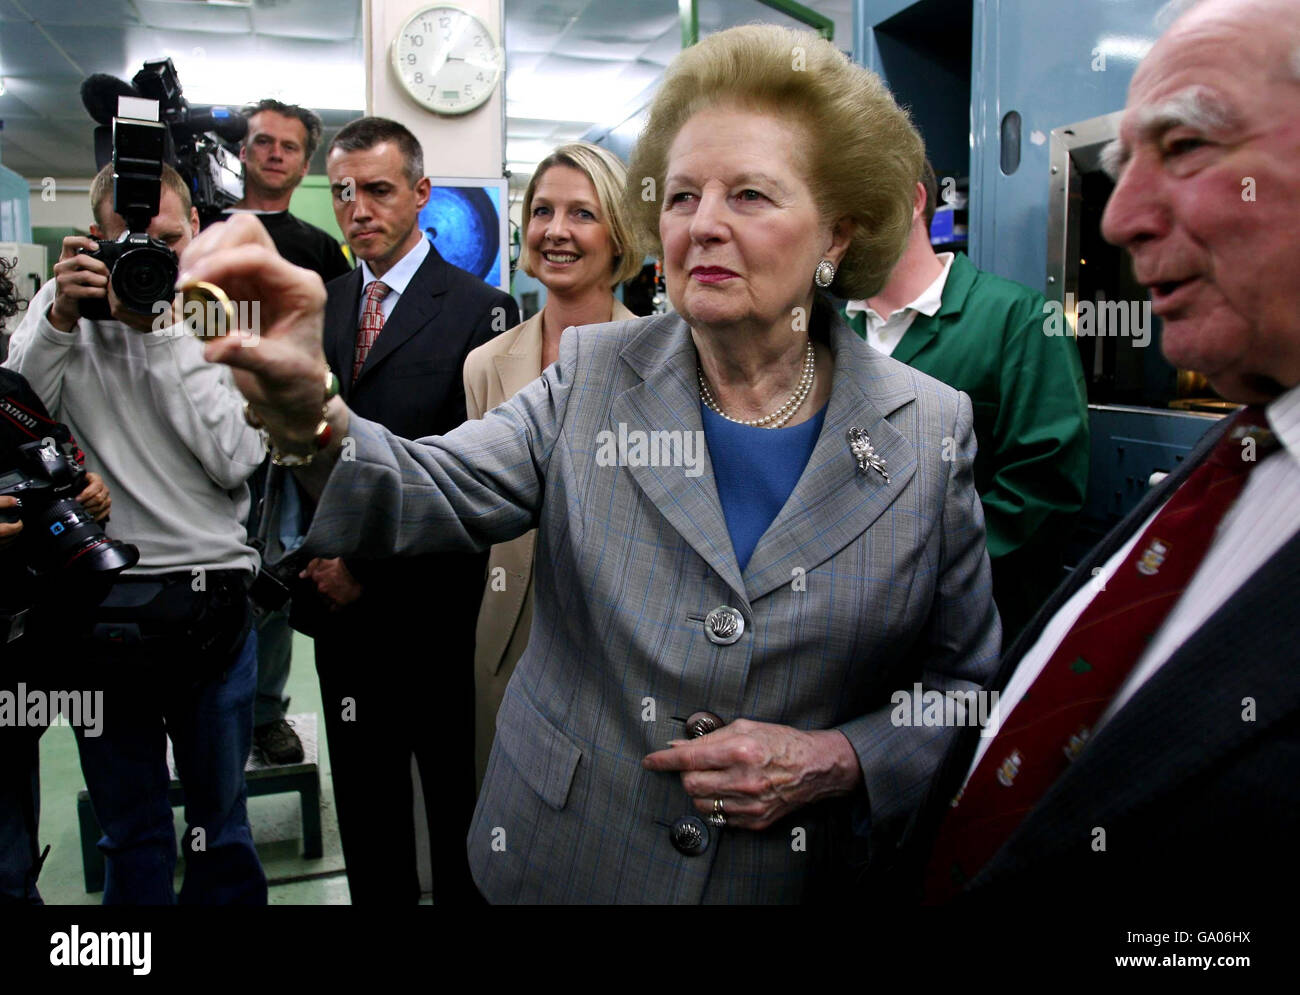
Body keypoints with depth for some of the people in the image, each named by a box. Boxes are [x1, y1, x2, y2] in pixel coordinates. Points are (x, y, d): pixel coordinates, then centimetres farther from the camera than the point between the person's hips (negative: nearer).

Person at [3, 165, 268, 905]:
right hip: (101, 600, 1)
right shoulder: (66, 303, 6)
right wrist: (60, 319, -13)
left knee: (222, 828, 13)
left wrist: (165, 331, -14)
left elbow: (234, 462, -13)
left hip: (211, 600, -1)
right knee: (131, 836, 15)